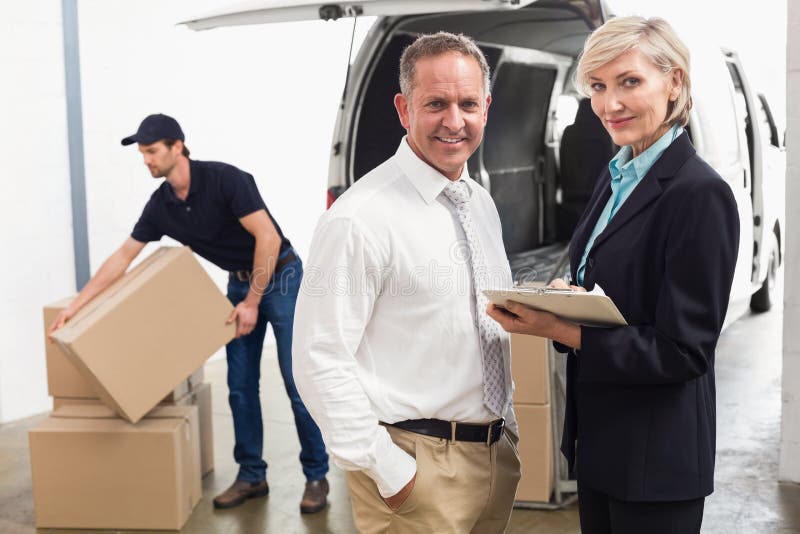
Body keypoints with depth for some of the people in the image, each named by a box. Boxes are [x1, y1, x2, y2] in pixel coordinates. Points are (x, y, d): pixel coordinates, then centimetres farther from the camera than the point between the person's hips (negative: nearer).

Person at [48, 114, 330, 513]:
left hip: (281, 279, -7)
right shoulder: (161, 206, -3)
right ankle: (251, 475, 16)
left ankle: (316, 476, 6)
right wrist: (74, 306, 2)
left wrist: (253, 302, -21)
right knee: (240, 386, 5)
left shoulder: (224, 179, -24)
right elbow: (122, 258, 4)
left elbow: (268, 237, -25)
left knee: (299, 382, -5)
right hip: (239, 283, 7)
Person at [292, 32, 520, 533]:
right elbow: (320, 360, -19)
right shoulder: (362, 218, -18)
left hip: (497, 451, 7)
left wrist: (507, 432, 14)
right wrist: (389, 470, -18)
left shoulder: (482, 203, 8)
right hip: (418, 464, -7)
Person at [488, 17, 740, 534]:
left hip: (655, 456, -8)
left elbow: (683, 350, -20)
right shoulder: (615, 176, 6)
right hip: (598, 436, 8)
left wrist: (561, 330, -24)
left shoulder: (700, 193, -19)